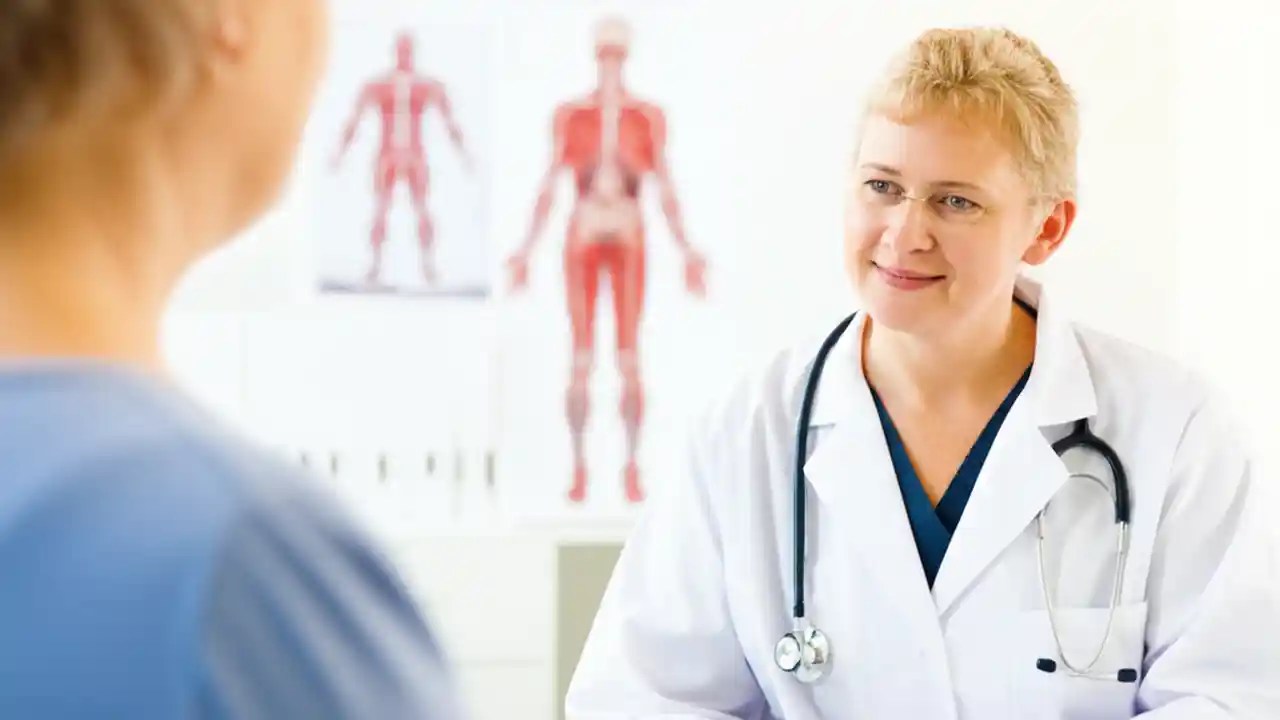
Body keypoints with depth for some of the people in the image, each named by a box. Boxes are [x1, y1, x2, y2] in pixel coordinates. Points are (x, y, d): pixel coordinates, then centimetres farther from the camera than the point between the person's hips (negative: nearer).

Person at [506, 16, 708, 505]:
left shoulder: (648, 116, 2)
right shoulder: (570, 115, 2)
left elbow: (665, 187, 4)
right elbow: (550, 185, 4)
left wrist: (686, 251, 0)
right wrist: (527, 249, 1)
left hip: (629, 240, 0)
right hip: (583, 240, 0)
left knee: (630, 359, -3)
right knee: (581, 359, 0)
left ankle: (632, 468, 2)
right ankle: (579, 467, 5)